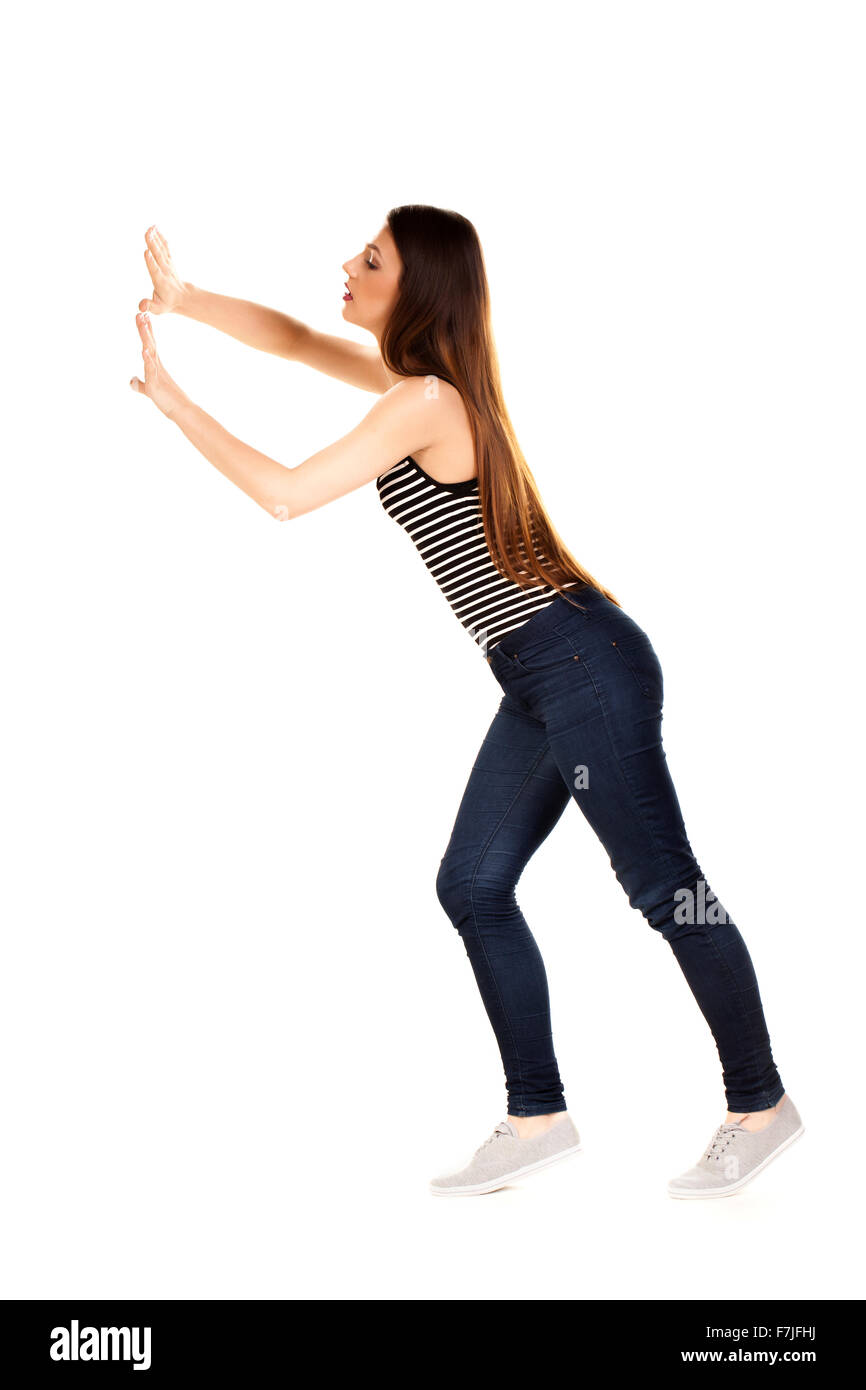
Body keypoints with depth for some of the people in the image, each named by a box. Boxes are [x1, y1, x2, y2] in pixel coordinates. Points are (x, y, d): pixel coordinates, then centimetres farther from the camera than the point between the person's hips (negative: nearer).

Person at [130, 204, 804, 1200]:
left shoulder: (423, 401, -15)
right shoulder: (422, 379, 13)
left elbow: (284, 494, -17)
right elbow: (295, 339, 23)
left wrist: (170, 399, -8)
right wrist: (184, 299, 12)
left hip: (582, 667, -10)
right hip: (542, 682, 10)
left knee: (667, 890, -1)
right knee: (473, 886, 10)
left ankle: (760, 1105, 13)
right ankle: (537, 1118, 16)